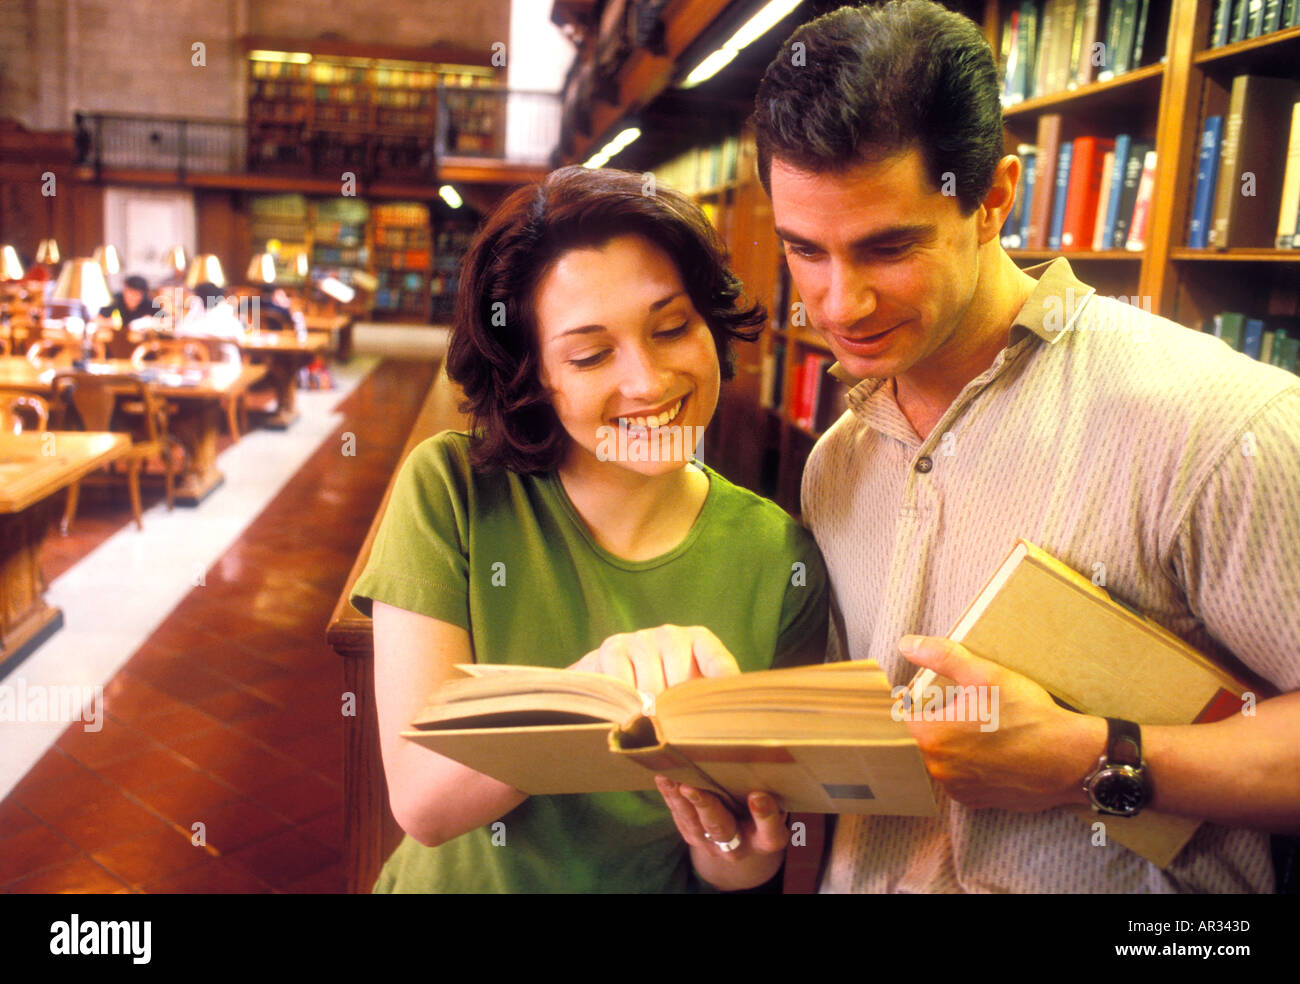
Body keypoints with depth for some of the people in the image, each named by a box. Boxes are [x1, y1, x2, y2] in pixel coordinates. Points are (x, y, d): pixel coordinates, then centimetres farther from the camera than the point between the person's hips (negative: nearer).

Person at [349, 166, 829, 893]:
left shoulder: (777, 561, -8)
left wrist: (736, 843, -23)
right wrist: (591, 681, -30)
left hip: (664, 883, 1)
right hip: (464, 878, 0)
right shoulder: (450, 491, -10)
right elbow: (421, 801, -16)